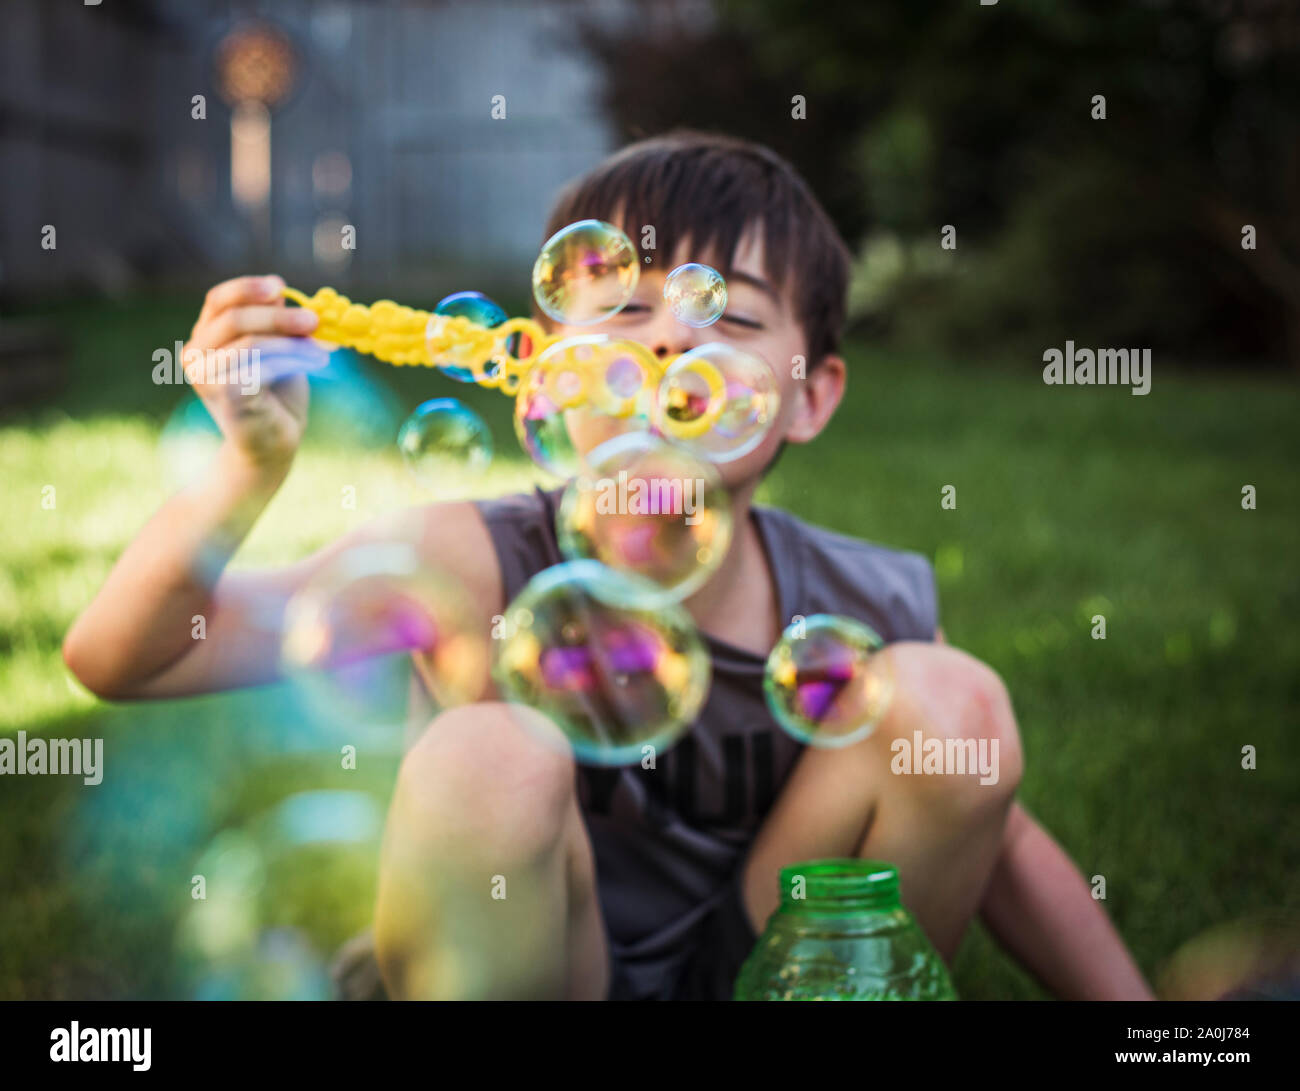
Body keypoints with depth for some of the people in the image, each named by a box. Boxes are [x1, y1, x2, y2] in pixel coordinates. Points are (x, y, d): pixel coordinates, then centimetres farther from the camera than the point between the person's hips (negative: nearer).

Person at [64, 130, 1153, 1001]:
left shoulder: (872, 609, -12)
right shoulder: (478, 566, -20)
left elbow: (1001, 841, 4)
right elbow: (119, 659, -26)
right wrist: (254, 466, -43)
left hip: (751, 976, 3)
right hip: (531, 977, -2)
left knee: (951, 702, -16)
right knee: (491, 758, -32)